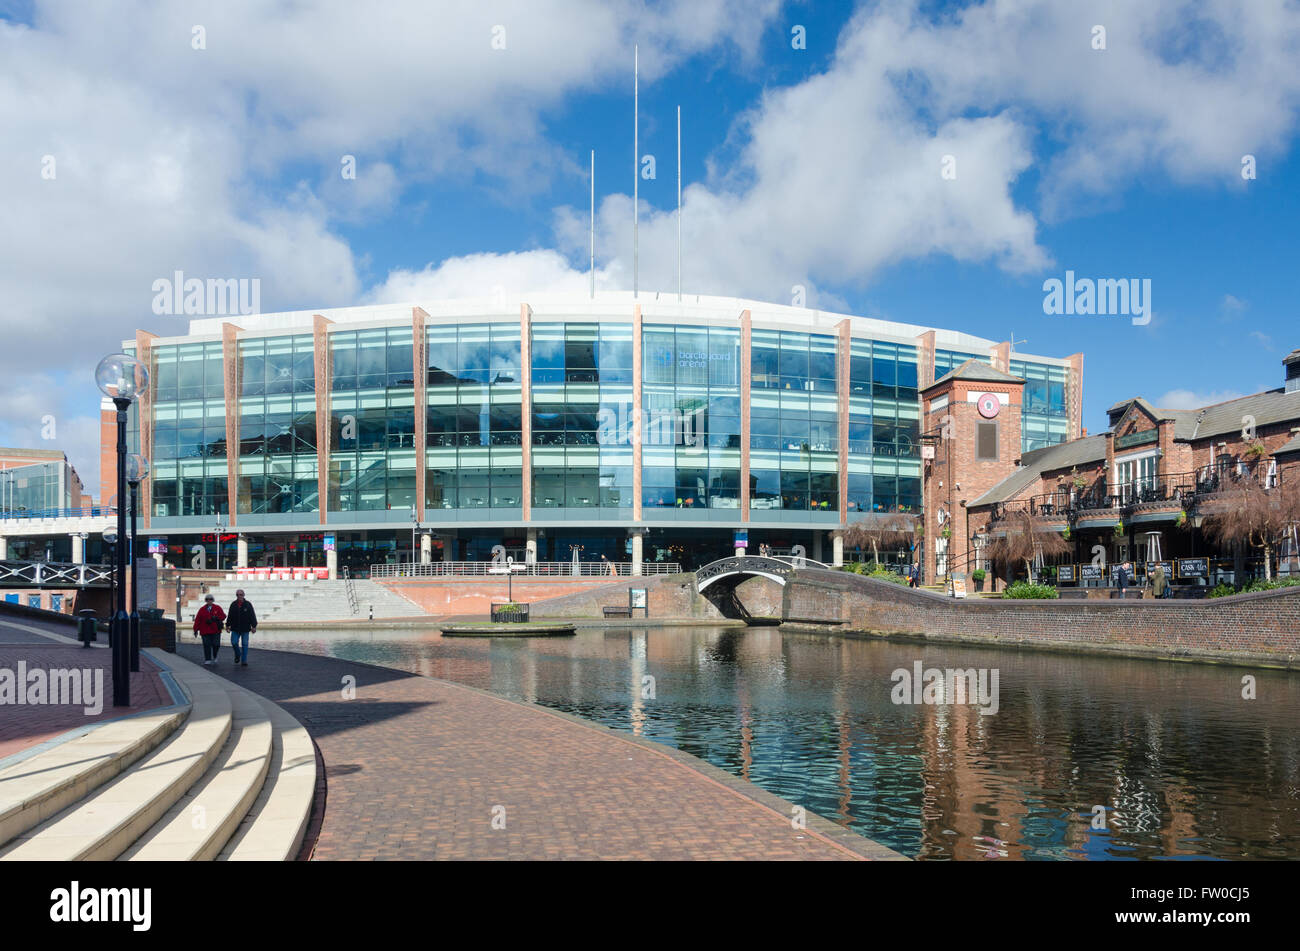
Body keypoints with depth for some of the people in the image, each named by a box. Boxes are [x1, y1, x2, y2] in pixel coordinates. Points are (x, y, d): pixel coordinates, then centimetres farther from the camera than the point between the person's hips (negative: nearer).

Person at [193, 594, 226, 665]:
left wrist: (214, 618, -18)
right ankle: (207, 661, 2)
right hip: (205, 631, 0)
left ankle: (214, 659, 22)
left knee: (216, 645, -3)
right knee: (207, 646, -3)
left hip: (216, 631, 0)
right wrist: (196, 629, -4)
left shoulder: (217, 608, 6)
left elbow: (223, 616, -4)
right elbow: (197, 620, 3)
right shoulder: (202, 610, 7)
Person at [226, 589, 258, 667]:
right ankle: (237, 655, 24)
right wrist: (228, 625, 11)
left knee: (244, 644, 0)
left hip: (245, 629, -2)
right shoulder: (233, 604, 5)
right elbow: (230, 616, 13)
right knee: (234, 643, -4)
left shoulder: (248, 604, -1)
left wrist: (254, 626, -6)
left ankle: (244, 661, 5)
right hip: (235, 628, 2)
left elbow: (252, 616, -1)